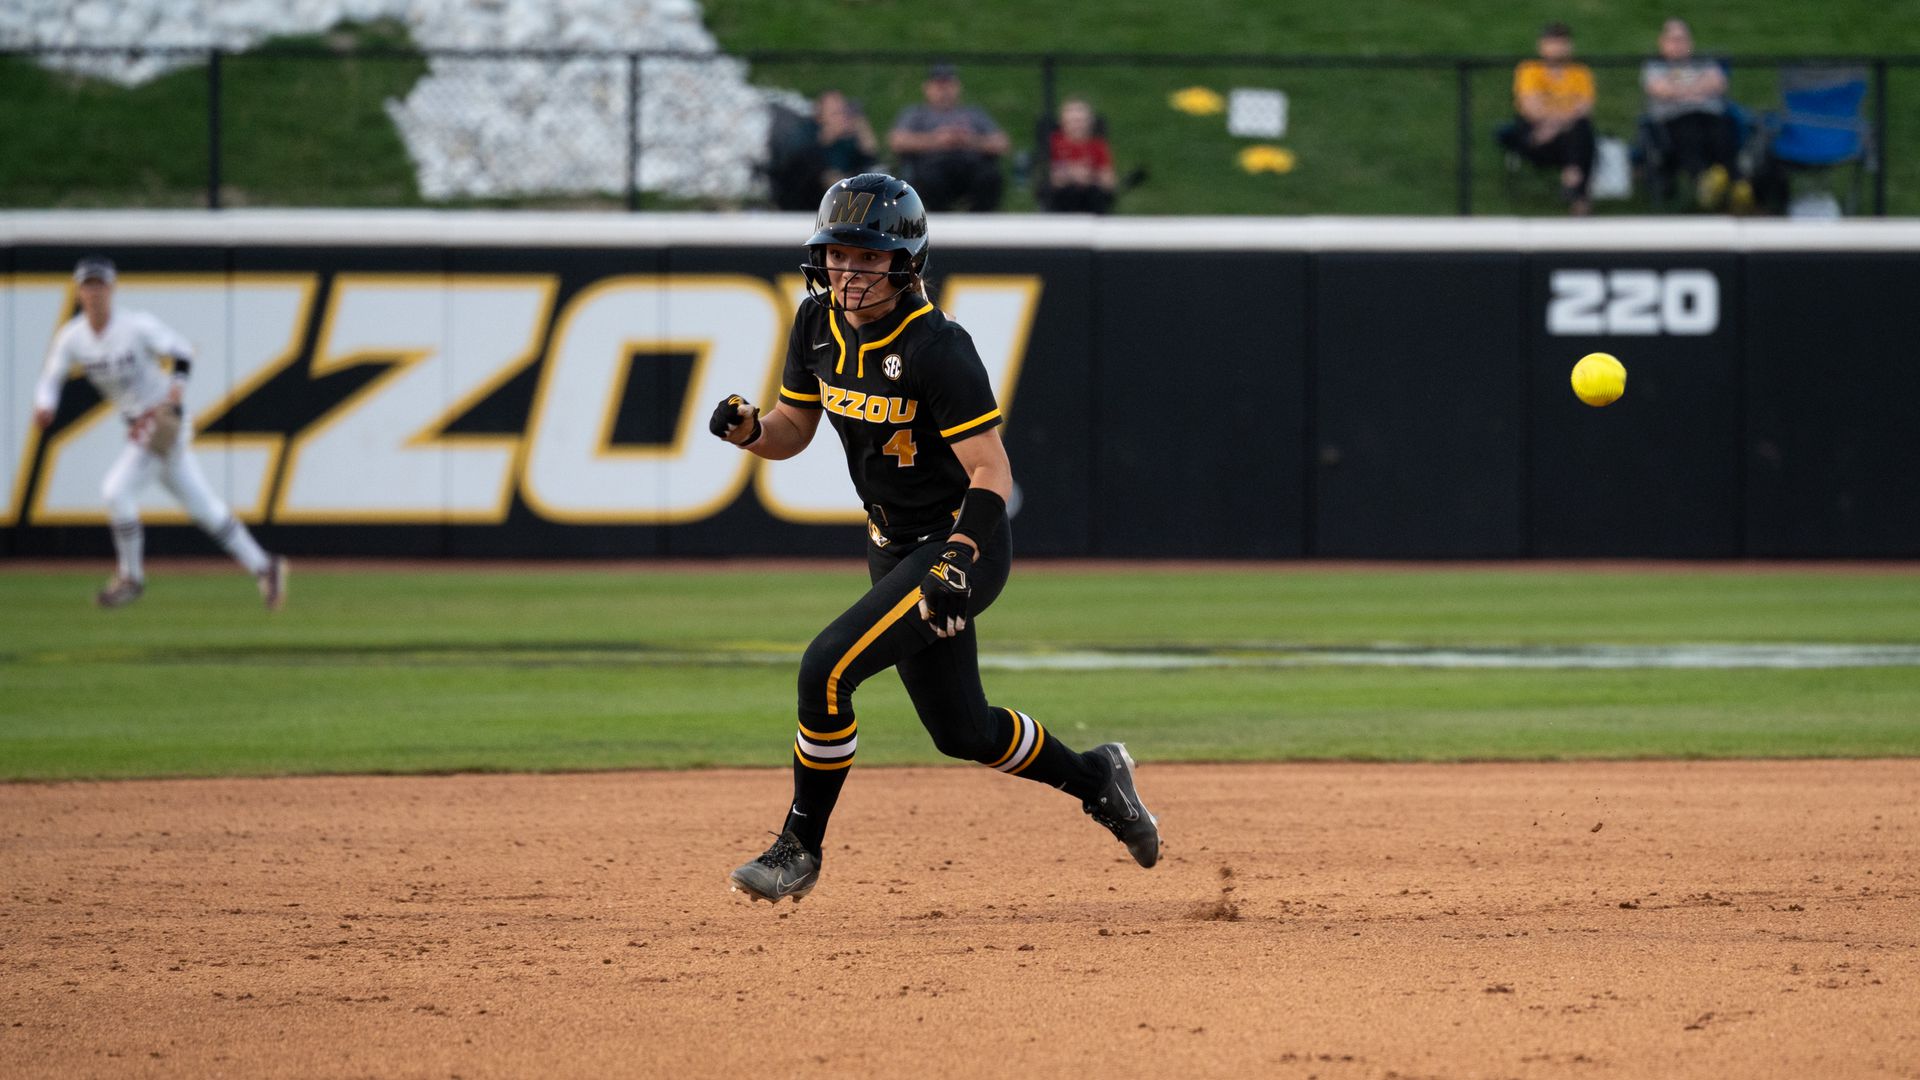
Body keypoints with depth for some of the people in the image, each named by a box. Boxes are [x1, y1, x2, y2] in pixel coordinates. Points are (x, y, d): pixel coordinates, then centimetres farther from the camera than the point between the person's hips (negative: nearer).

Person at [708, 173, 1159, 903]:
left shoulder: (937, 348, -24)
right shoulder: (819, 324, -2)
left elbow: (992, 473, -25)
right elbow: (791, 433, 8)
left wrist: (955, 564, -37)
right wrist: (745, 427, -15)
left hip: (963, 542, -8)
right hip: (894, 546, 8)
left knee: (827, 668, -21)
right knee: (960, 731, 16)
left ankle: (800, 850, -5)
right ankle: (1095, 778, 41)